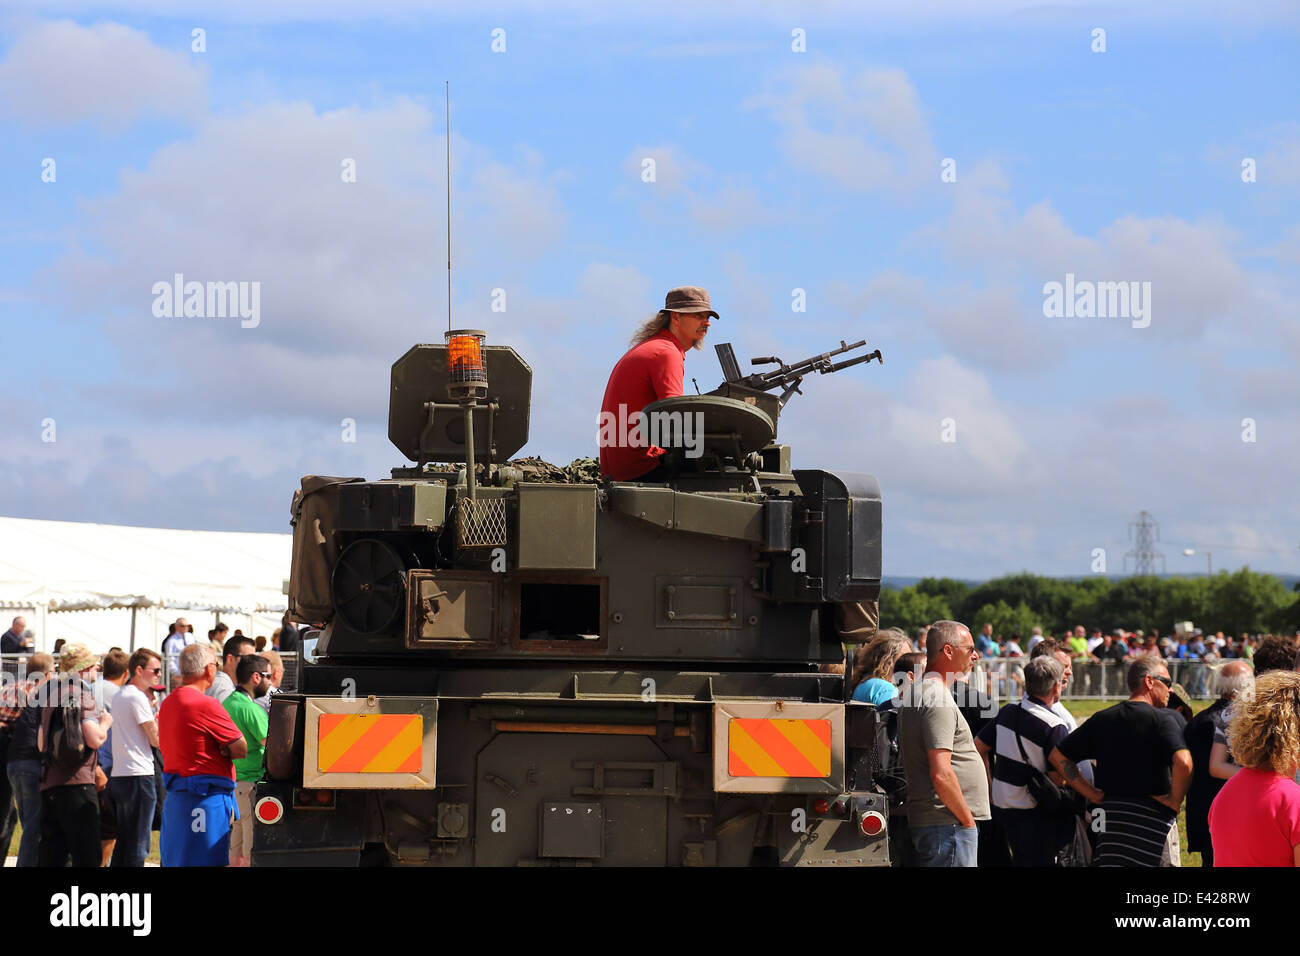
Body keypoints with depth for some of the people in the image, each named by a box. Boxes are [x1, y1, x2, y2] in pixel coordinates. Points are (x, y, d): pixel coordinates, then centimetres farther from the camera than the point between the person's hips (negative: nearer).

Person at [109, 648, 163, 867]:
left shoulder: (119, 696, 19)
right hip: (138, 775, -10)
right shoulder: (137, 697, -11)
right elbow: (156, 739, -12)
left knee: (122, 845, 13)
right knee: (137, 849, -8)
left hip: (117, 775, 10)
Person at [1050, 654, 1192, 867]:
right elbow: (1183, 762, -25)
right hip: (1152, 816, -5)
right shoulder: (1162, 718, -8)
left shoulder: (1101, 719, 10)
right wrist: (1175, 800, -10)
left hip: (1110, 814, 5)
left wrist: (1092, 793, 10)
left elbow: (1058, 756, 11)